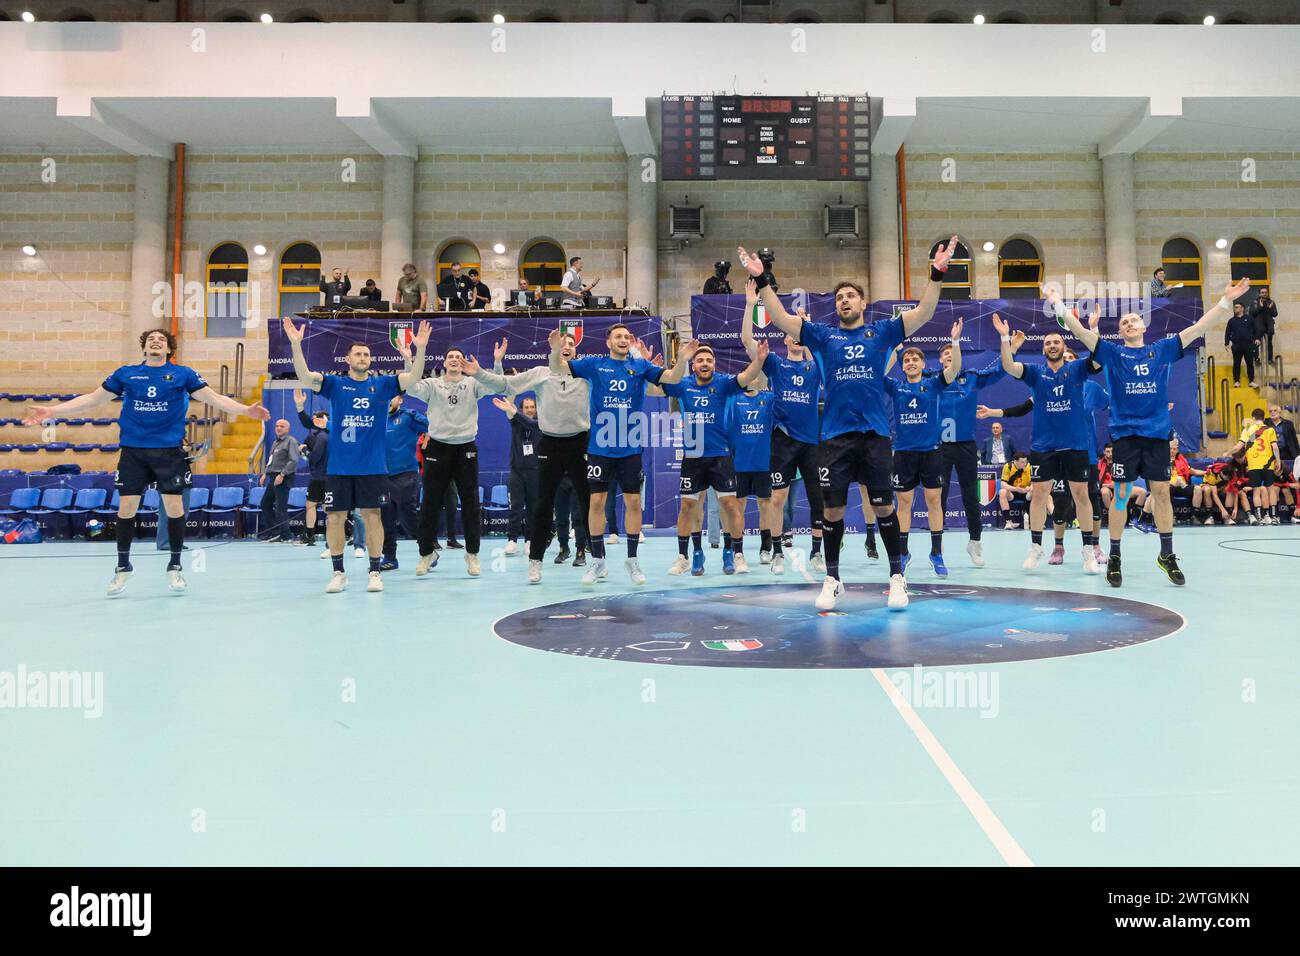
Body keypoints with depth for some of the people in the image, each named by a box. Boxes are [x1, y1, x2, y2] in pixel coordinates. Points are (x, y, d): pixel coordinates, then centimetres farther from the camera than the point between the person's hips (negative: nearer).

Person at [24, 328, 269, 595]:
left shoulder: (183, 374, 6)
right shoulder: (126, 374, 10)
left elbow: (215, 398, 3)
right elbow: (92, 398, 14)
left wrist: (246, 410, -11)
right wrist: (50, 411, 8)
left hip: (169, 450, -1)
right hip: (132, 450, 1)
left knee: (174, 507, -2)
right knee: (126, 508, 3)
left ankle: (174, 567, 13)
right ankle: (122, 567, 19)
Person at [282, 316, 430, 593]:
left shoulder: (382, 384, 5)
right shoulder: (335, 384, 4)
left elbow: (412, 378, -7)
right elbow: (305, 376, -9)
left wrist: (420, 348, -21)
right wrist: (296, 344, -23)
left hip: (373, 466, 0)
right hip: (338, 466, 1)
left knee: (372, 517, 2)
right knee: (335, 518, 4)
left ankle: (375, 572, 12)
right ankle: (338, 573, 16)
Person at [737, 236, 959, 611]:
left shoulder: (882, 332, 10)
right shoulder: (823, 336, 11)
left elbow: (924, 313, 1)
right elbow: (780, 319, 3)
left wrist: (937, 274, -11)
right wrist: (762, 280, -7)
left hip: (875, 434, -1)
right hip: (835, 436, 1)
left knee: (883, 506, 3)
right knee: (832, 509, 3)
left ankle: (897, 576, 16)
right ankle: (832, 579, 17)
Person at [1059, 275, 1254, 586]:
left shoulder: (1163, 350, 11)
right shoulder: (1112, 353, 5)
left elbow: (1197, 328, 8)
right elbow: (1081, 331, -3)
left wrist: (1226, 301, 2)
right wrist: (1060, 306, -13)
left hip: (1157, 432, 2)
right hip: (1125, 433, -2)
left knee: (1161, 492, 4)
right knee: (1121, 494, -1)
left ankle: (1167, 555, 16)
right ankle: (1114, 558, 7)